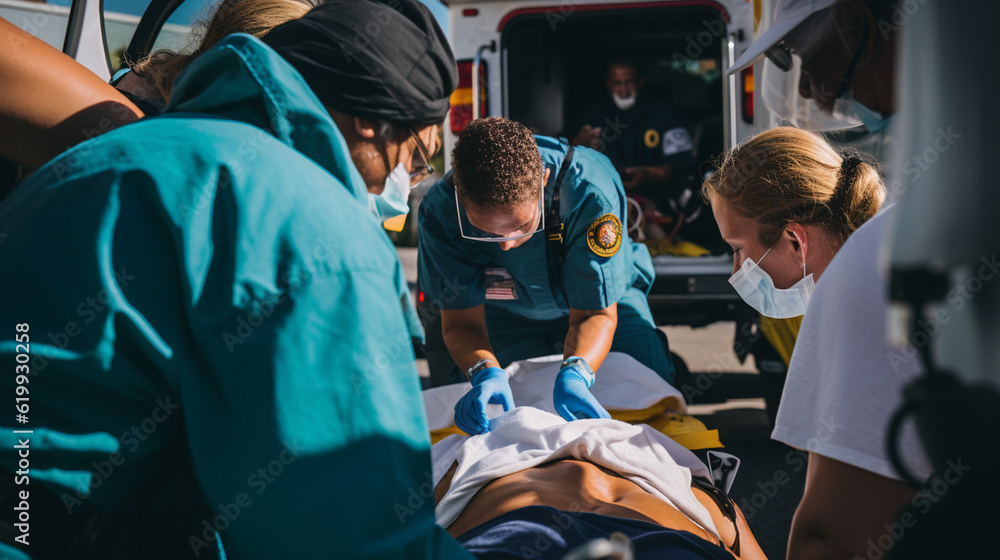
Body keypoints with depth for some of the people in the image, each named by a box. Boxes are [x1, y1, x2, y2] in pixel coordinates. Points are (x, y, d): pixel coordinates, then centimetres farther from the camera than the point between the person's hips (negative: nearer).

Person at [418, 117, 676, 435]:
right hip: (507, 318, 1)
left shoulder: (588, 192, -39)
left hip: (600, 298, -1)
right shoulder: (440, 211, -33)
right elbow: (461, 322, -26)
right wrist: (486, 372, -49)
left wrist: (574, 375, -53)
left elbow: (595, 313, -32)